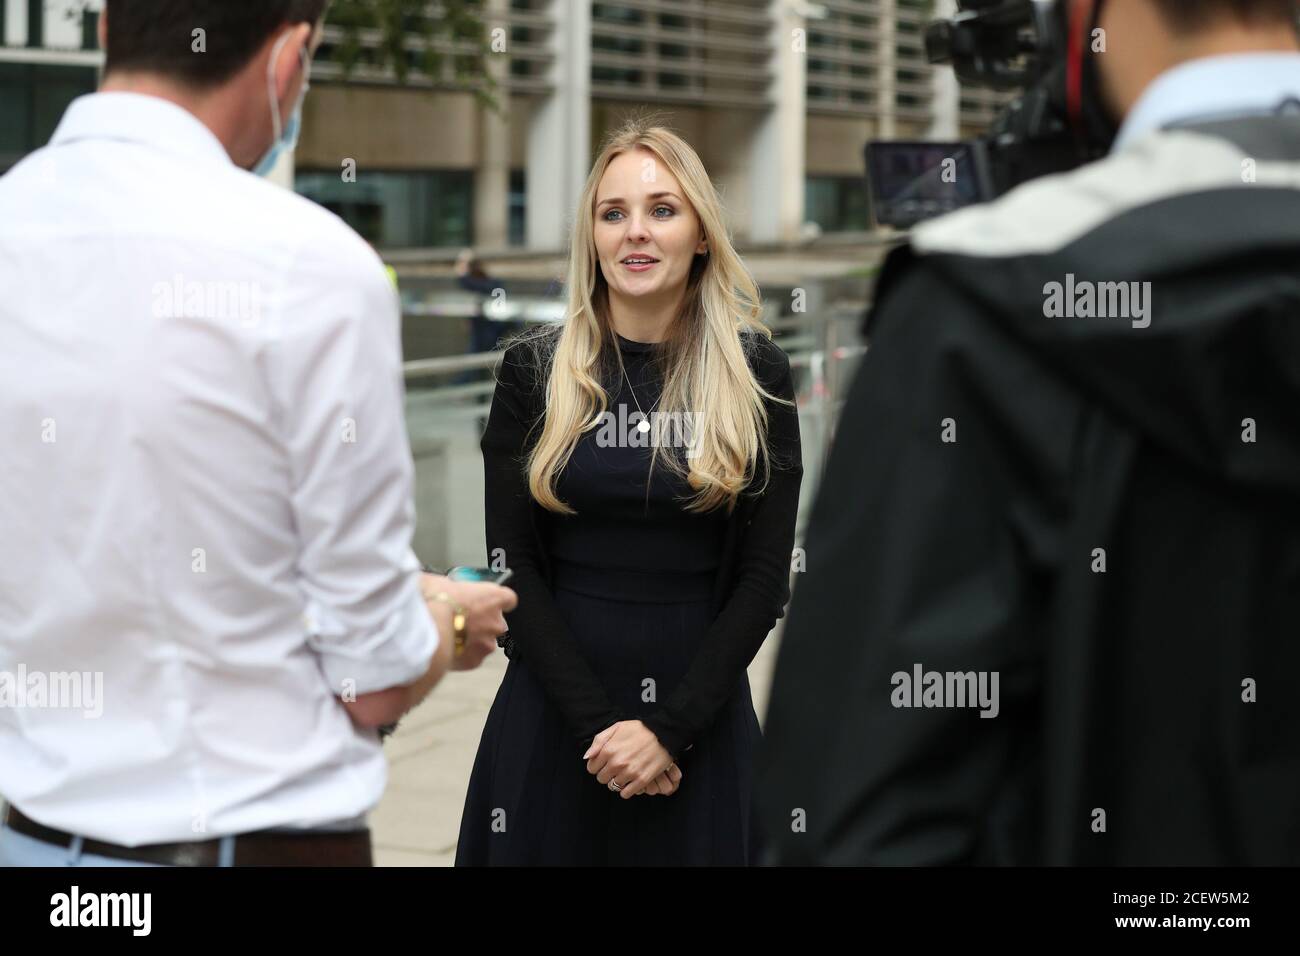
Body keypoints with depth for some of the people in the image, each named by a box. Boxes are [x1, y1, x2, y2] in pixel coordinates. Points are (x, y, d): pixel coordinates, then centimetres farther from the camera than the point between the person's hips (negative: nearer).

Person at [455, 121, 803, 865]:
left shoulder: (757, 373, -1)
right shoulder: (534, 371, 0)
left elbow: (765, 575, -3)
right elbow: (515, 565, -2)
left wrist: (672, 728, -10)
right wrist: (596, 721, -11)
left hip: (700, 715, 0)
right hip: (554, 713, 0)